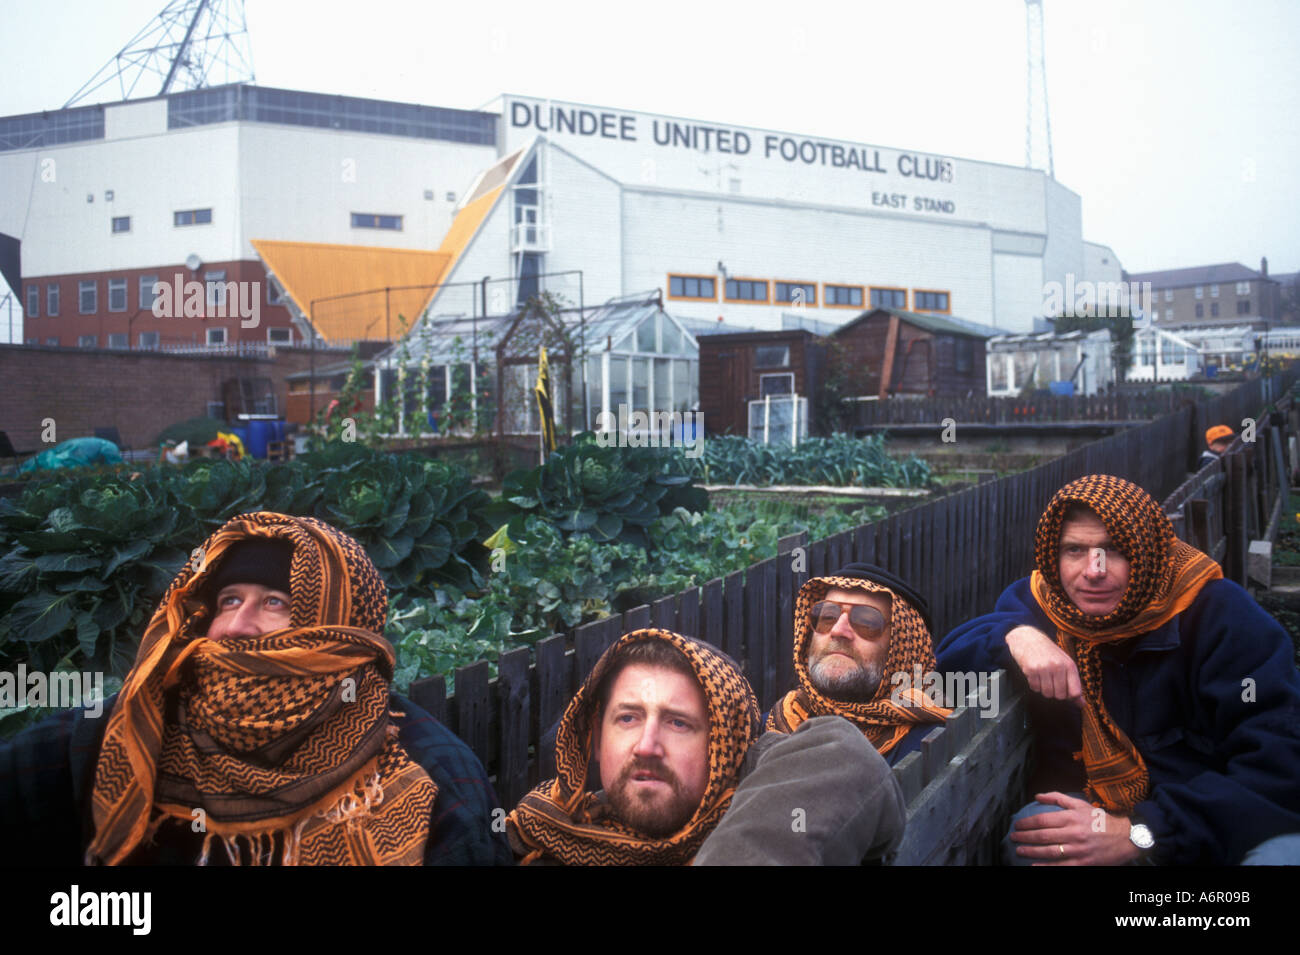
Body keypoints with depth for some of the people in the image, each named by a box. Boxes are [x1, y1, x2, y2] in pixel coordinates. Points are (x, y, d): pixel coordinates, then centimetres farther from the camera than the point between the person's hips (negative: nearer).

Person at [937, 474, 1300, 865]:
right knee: (1031, 837, -30)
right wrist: (1015, 635, -29)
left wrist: (1141, 833, -31)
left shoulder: (1220, 613, -13)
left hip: (1215, 821, -2)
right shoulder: (1038, 604, -1)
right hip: (1096, 809, 3)